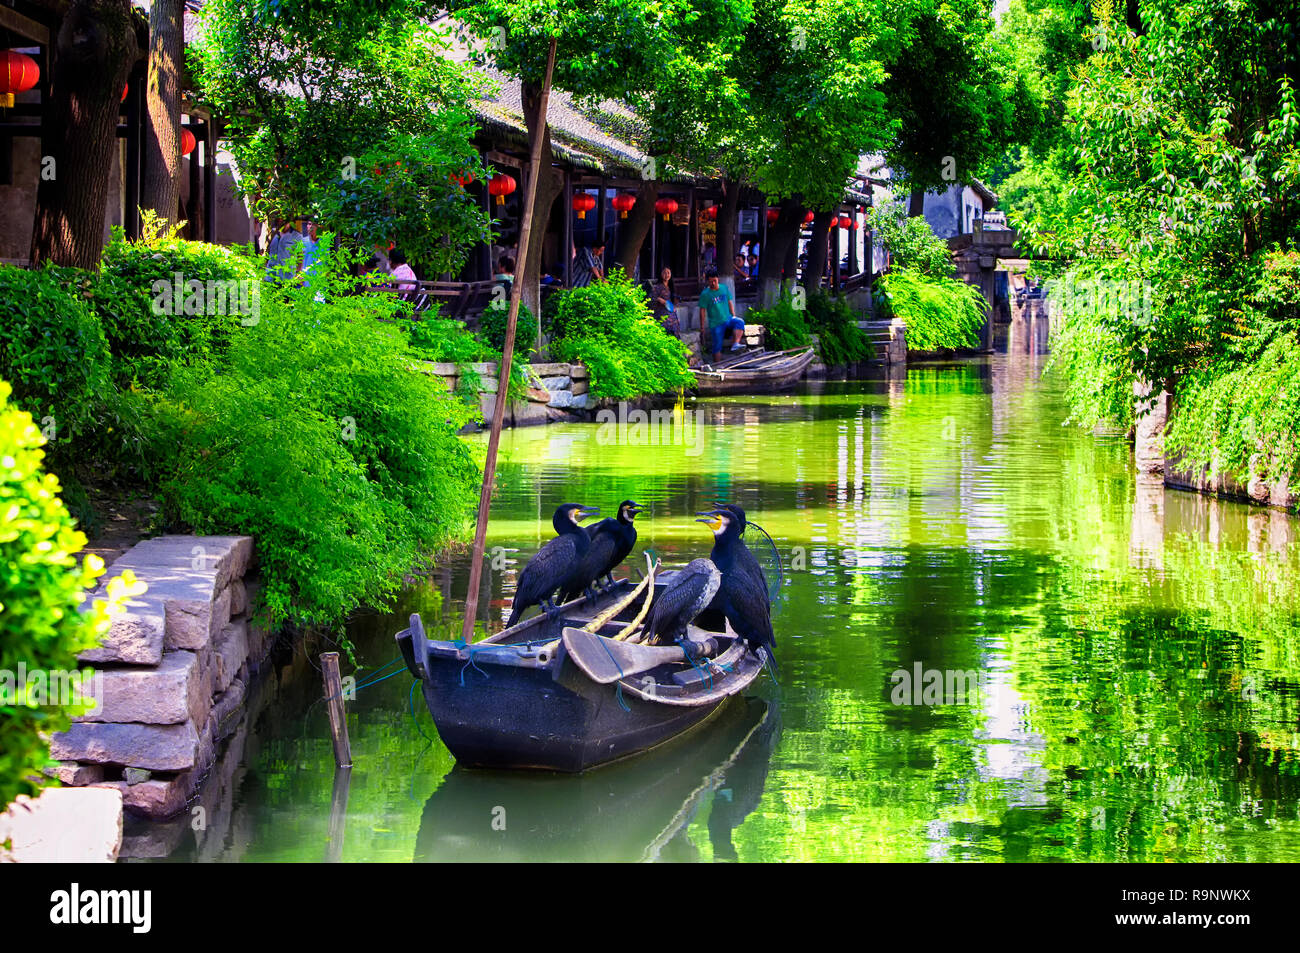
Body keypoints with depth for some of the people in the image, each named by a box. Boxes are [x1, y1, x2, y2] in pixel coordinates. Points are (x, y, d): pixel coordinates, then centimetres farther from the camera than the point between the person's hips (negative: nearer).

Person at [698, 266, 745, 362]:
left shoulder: (724, 288, 6)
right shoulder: (705, 294, -4)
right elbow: (702, 311, -1)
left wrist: (733, 316, 10)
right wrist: (702, 326, 0)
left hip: (728, 319, 3)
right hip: (715, 324, -3)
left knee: (739, 322, -28)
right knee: (717, 346, -3)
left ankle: (735, 344, -40)